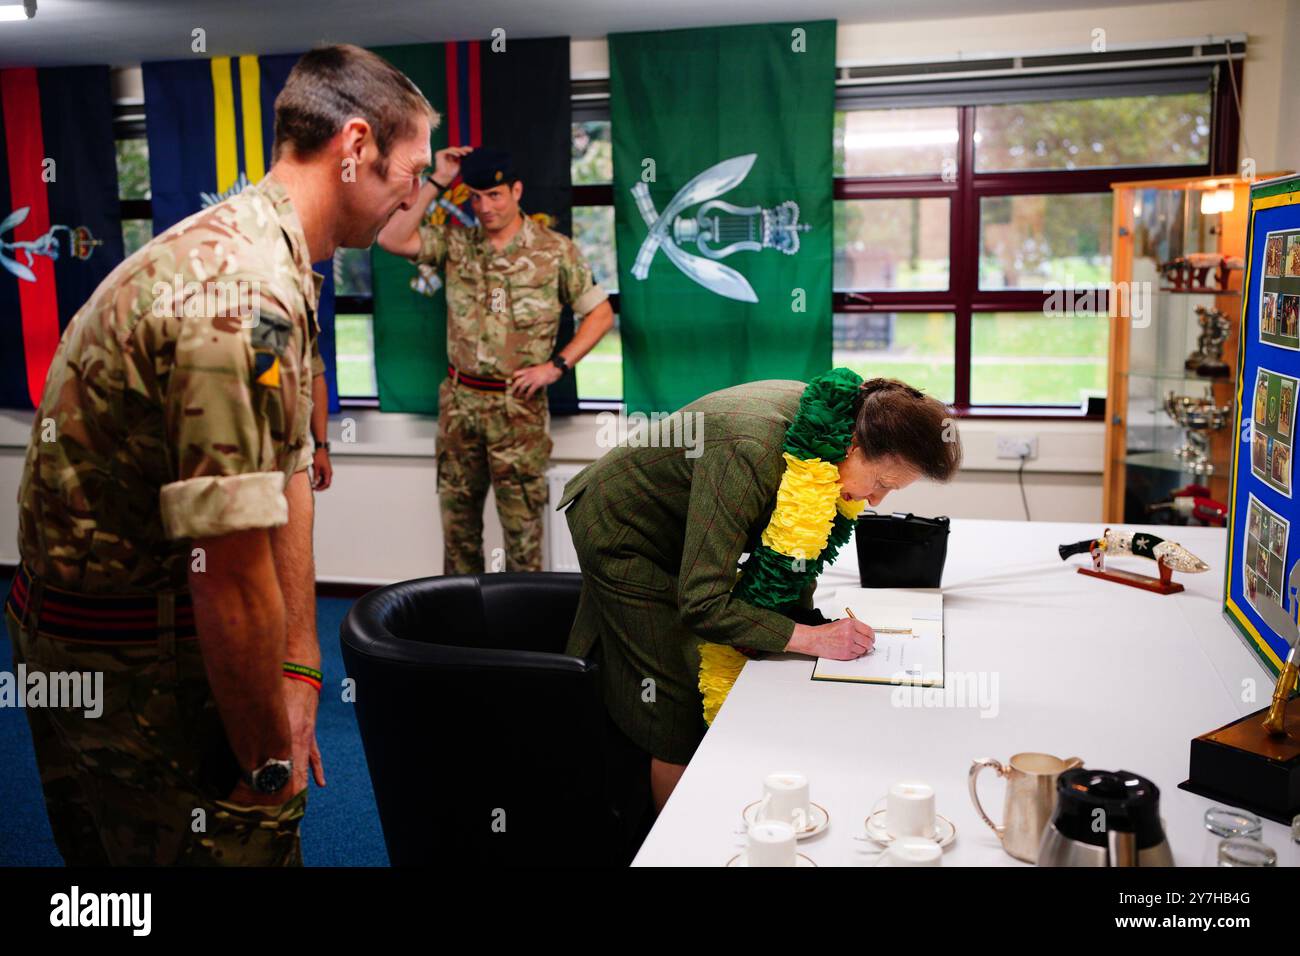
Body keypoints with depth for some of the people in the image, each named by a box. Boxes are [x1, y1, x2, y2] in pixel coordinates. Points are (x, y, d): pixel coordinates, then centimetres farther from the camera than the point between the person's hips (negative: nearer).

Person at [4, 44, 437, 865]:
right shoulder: (245, 296, -28)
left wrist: (298, 673, 4)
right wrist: (270, 766, -16)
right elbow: (231, 575, -28)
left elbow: (289, 478, 4)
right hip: (136, 671, -9)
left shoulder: (261, 259, 7)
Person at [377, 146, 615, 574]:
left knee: (521, 519, 1)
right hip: (459, 399, 4)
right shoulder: (456, 242, 5)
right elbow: (392, 239, -7)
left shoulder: (555, 250, -3)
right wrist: (435, 182, -6)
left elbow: (600, 313, 0)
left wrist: (556, 365, -9)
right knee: (457, 514, 14)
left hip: (518, 406, -4)